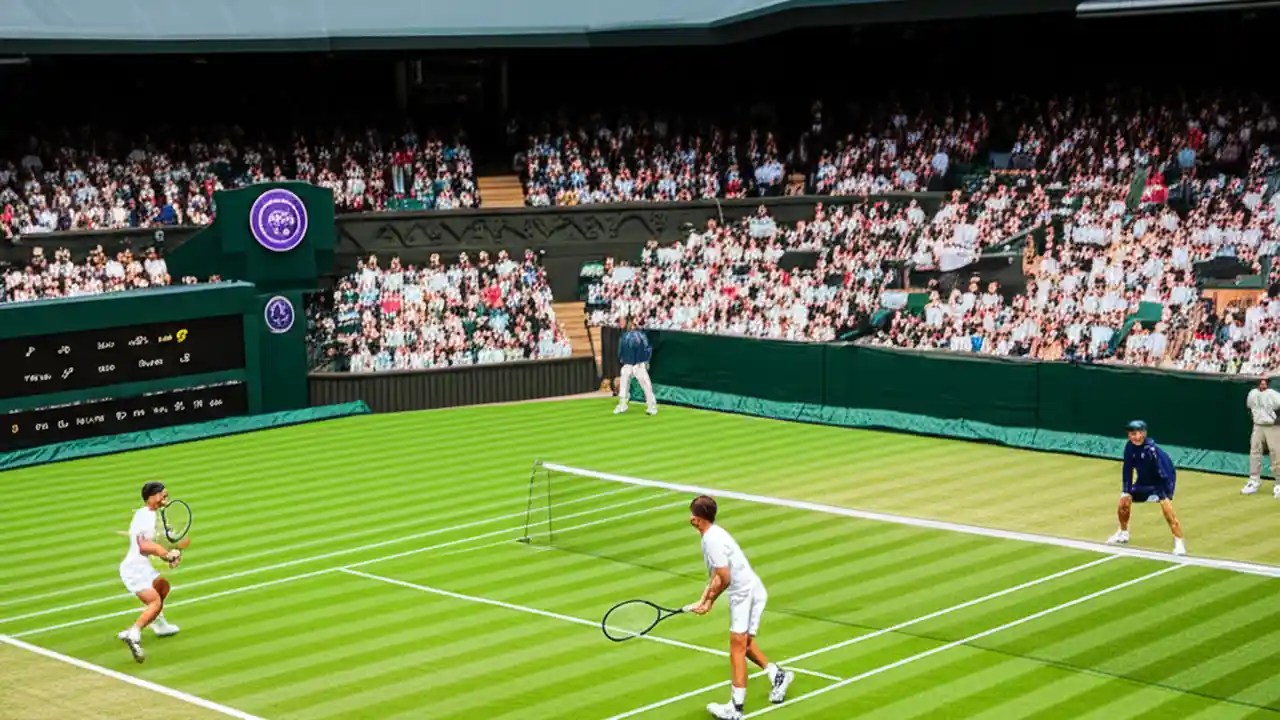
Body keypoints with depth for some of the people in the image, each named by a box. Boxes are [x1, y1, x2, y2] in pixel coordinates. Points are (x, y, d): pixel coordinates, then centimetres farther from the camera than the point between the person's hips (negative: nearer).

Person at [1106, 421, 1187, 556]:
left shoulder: (1152, 449, -35)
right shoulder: (1129, 447, -18)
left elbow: (1165, 473, -33)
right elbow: (1128, 470, -6)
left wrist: (1167, 496, -35)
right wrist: (1126, 491, -8)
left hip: (1163, 480, -6)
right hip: (1144, 480, 6)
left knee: (1166, 506, -27)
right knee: (1124, 501, 6)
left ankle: (1179, 542, -22)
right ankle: (1123, 534, 32)